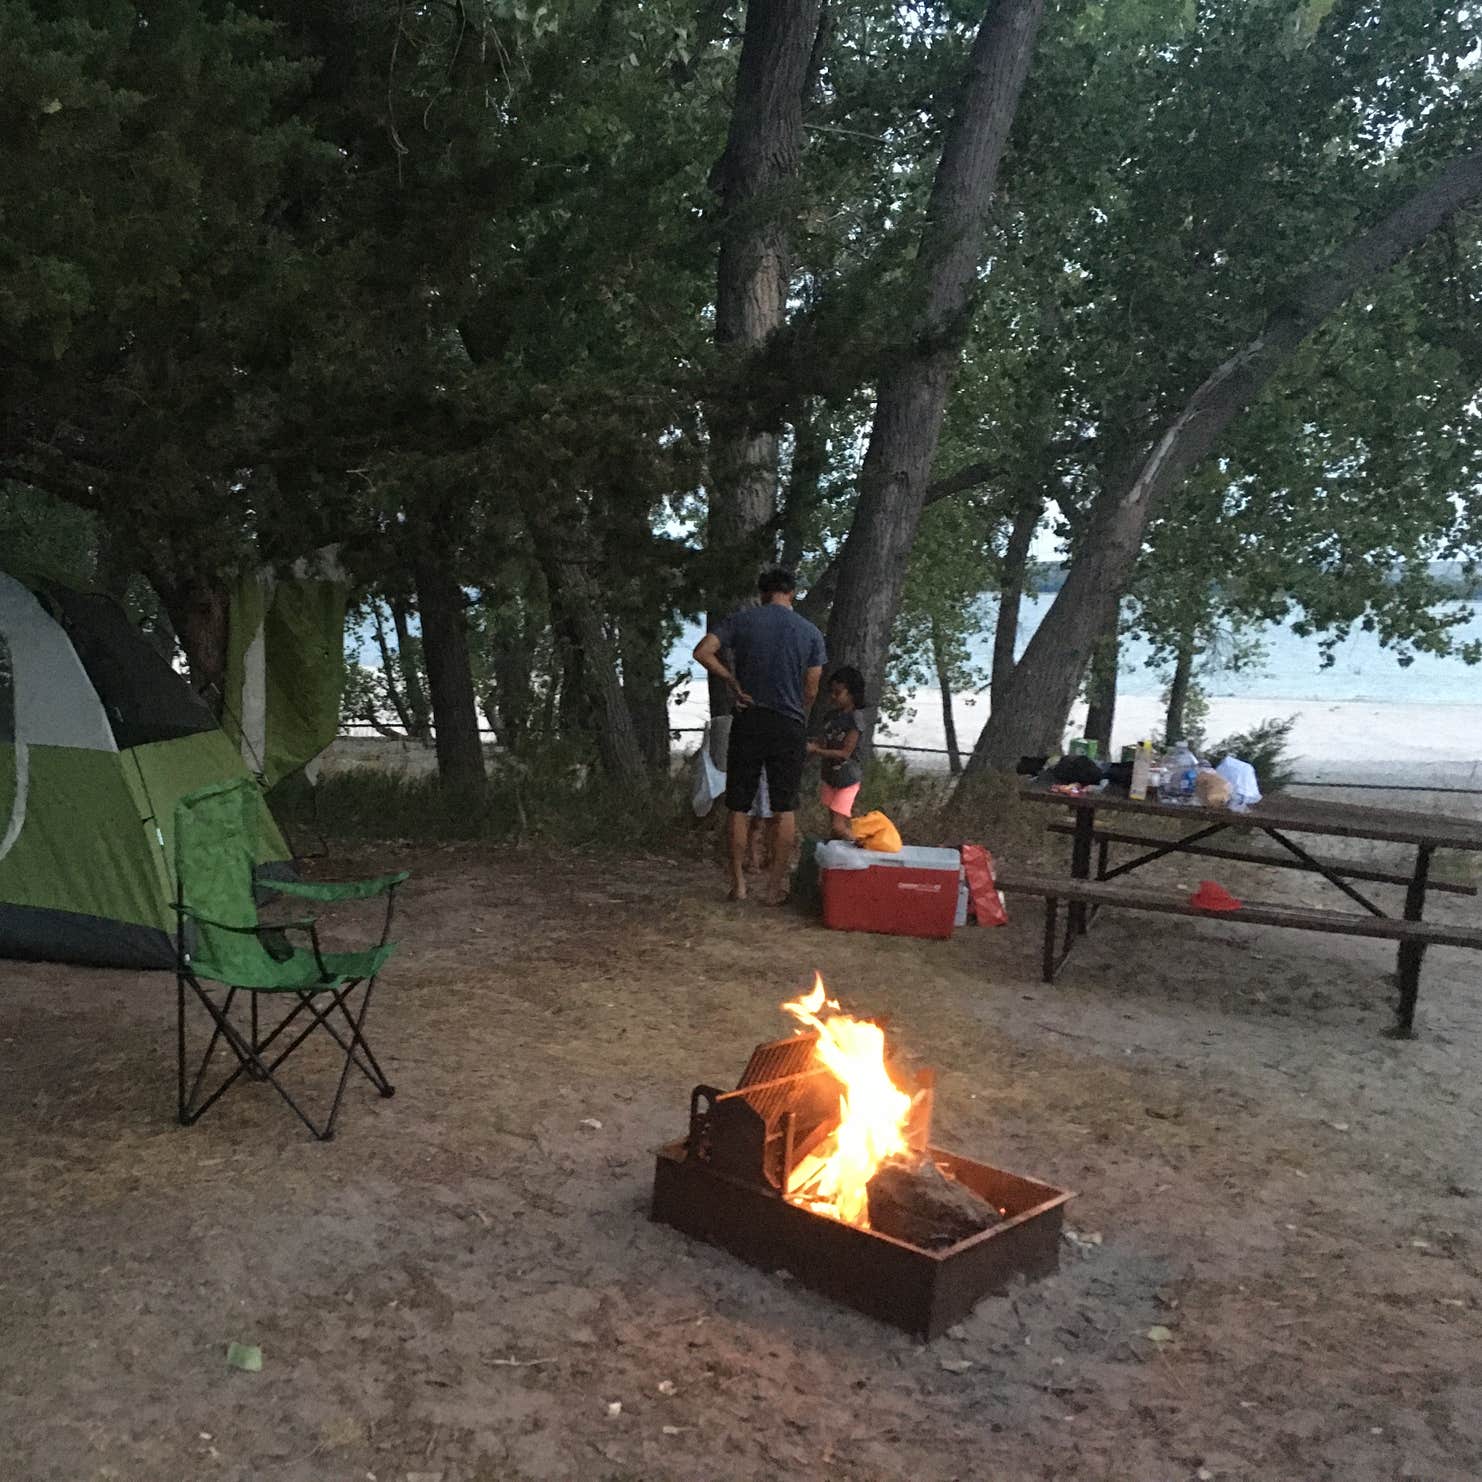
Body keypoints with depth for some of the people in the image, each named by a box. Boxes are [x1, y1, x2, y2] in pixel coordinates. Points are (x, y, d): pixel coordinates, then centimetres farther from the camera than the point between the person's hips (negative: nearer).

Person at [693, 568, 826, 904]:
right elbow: (811, 691, 4)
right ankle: (776, 887, 10)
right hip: (789, 727, 0)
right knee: (784, 809, 7)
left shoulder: (741, 620, 0)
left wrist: (733, 682, -2)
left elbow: (702, 652, -11)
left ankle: (738, 883, 11)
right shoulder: (811, 633, 2)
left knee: (738, 807, 8)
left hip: (748, 723, 0)